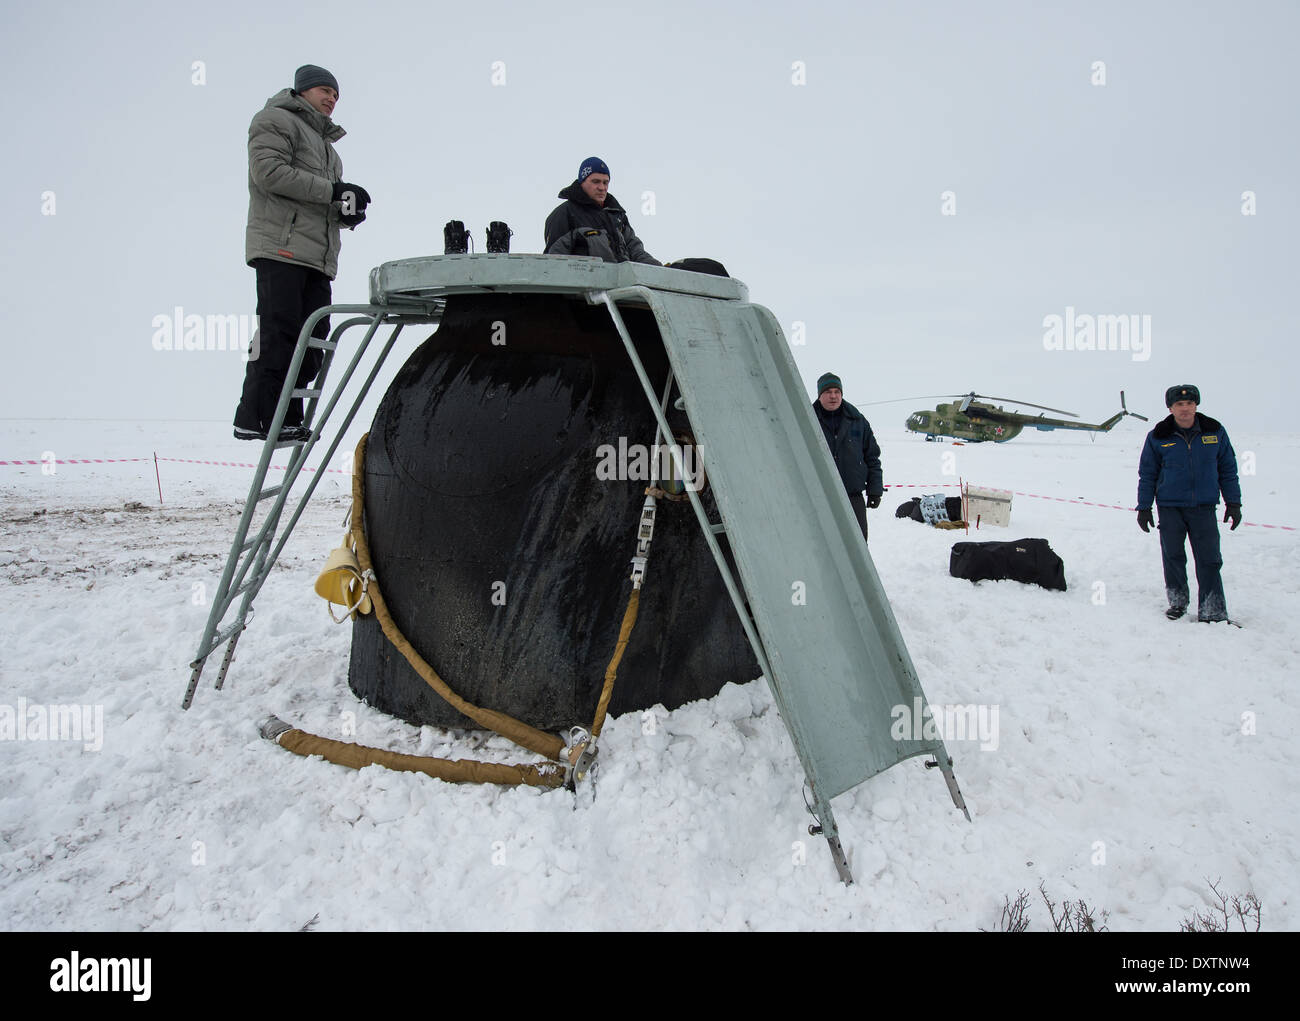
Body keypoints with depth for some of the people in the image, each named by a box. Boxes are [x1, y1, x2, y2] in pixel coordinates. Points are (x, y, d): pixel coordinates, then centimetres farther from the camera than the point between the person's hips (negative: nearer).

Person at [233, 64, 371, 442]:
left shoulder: (325, 143, 34)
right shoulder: (276, 120, 7)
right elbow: (269, 171, -11)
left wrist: (346, 211, 8)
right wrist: (333, 191, -14)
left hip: (319, 256, 8)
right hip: (281, 246, -8)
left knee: (312, 338, 1)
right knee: (279, 332, -15)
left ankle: (288, 418, 4)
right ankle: (254, 417, -13)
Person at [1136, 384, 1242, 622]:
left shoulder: (1215, 432, 3)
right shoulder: (1158, 437, 0)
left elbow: (1228, 469, 10)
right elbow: (1147, 474, 6)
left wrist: (1233, 503, 8)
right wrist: (1144, 507, 4)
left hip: (1204, 507, 0)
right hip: (1170, 507, 0)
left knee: (1209, 560, -2)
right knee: (1173, 557, 6)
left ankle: (1212, 611, 3)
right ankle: (1177, 601, 24)